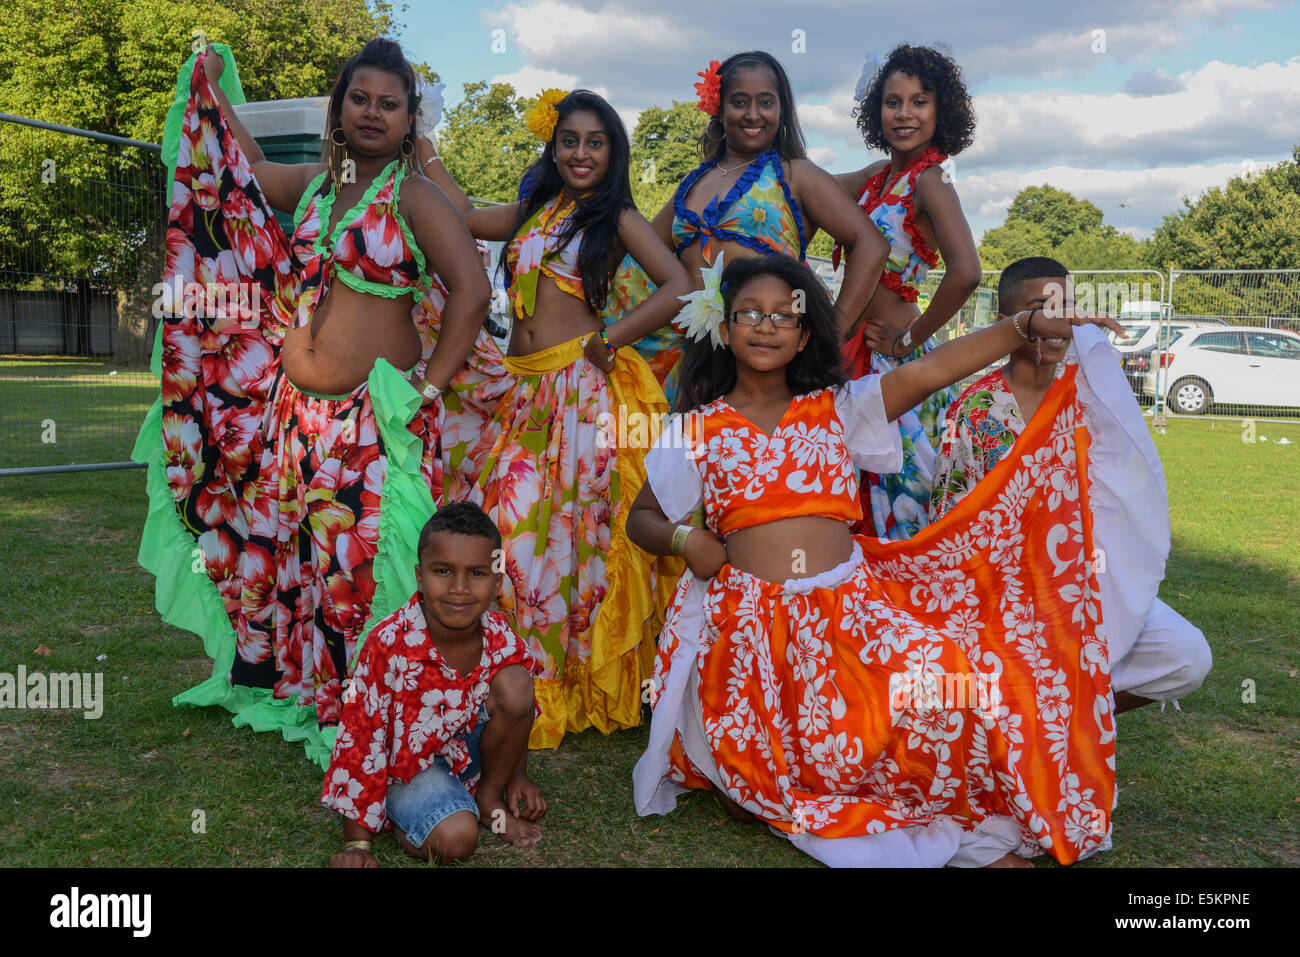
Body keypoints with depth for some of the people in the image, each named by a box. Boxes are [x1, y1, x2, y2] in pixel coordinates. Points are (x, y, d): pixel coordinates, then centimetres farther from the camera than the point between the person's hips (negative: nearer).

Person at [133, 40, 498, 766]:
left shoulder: (415, 197, -8)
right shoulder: (314, 183, 12)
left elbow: (471, 289, -16)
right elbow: (244, 170, 31)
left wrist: (431, 387, -16)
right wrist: (211, 84, 34)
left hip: (375, 413, -7)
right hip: (297, 407, 7)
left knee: (361, 555, -6)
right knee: (287, 543, 14)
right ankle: (293, 685, 32)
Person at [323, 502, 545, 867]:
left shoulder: (501, 638, -15)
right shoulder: (389, 644, -28)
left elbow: (516, 711, 6)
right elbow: (361, 739, -22)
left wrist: (517, 776, 2)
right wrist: (357, 844, -19)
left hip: (469, 748, 5)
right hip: (408, 764, -5)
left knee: (515, 682, -21)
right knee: (455, 839, -31)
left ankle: (490, 798, 0)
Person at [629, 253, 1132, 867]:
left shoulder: (838, 408, 13)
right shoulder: (697, 430, 11)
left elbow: (930, 371, 2)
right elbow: (641, 518, 18)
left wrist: (1031, 325, -8)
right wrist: (684, 539, -3)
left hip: (850, 603, 2)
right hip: (751, 619, -1)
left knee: (950, 678, -24)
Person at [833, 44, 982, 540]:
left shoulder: (929, 179, -15)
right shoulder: (879, 175, 9)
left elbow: (965, 273, -29)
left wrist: (911, 340, -19)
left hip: (895, 358, -8)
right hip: (860, 354, 8)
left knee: (898, 490, 2)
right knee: (864, 487, 15)